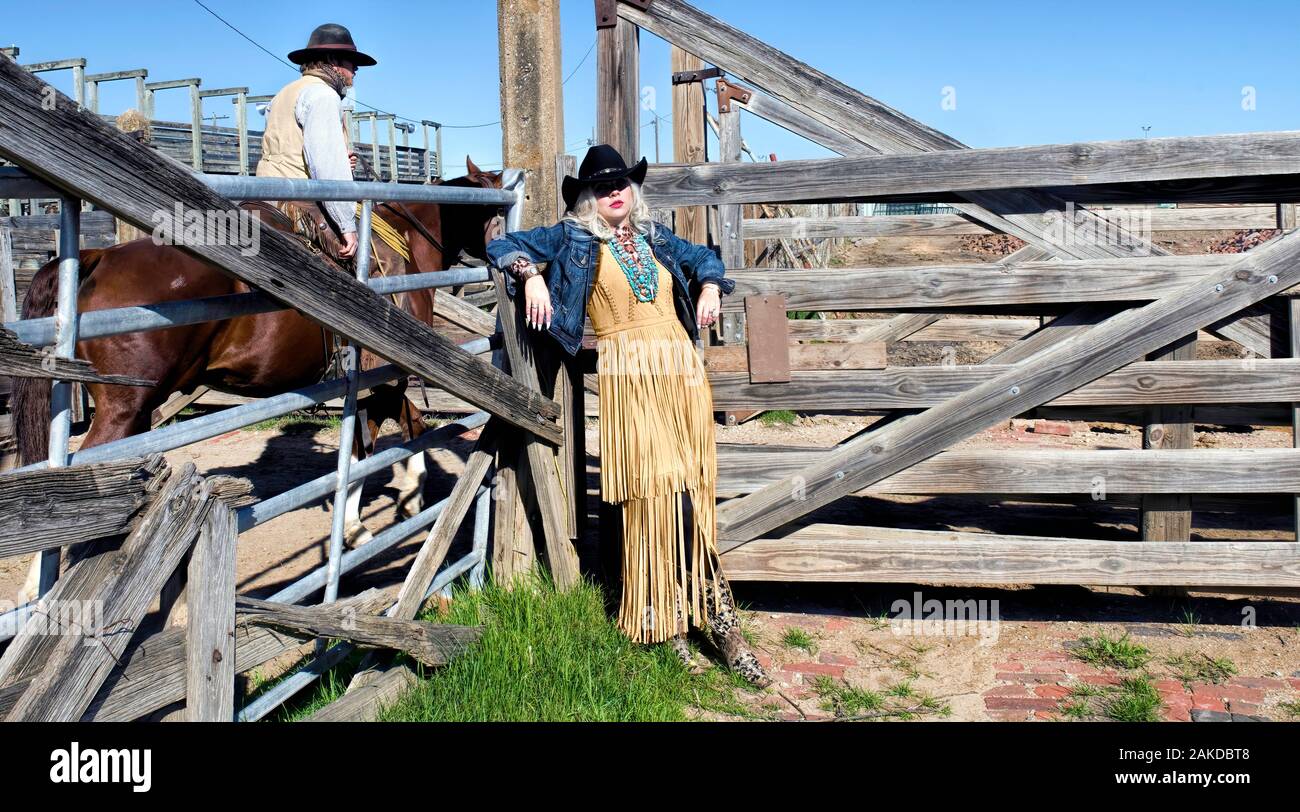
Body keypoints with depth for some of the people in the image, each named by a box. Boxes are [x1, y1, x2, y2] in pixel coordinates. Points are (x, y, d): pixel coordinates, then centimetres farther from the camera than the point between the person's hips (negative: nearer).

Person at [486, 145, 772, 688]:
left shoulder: (653, 236, 21)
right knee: (653, 489, -12)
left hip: (682, 371, 4)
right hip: (629, 376, -4)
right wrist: (531, 275, -7)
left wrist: (710, 286, 14)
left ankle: (683, 618, 4)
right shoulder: (573, 237, 10)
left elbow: (703, 257, 35)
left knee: (692, 489, -1)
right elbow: (503, 246, 11)